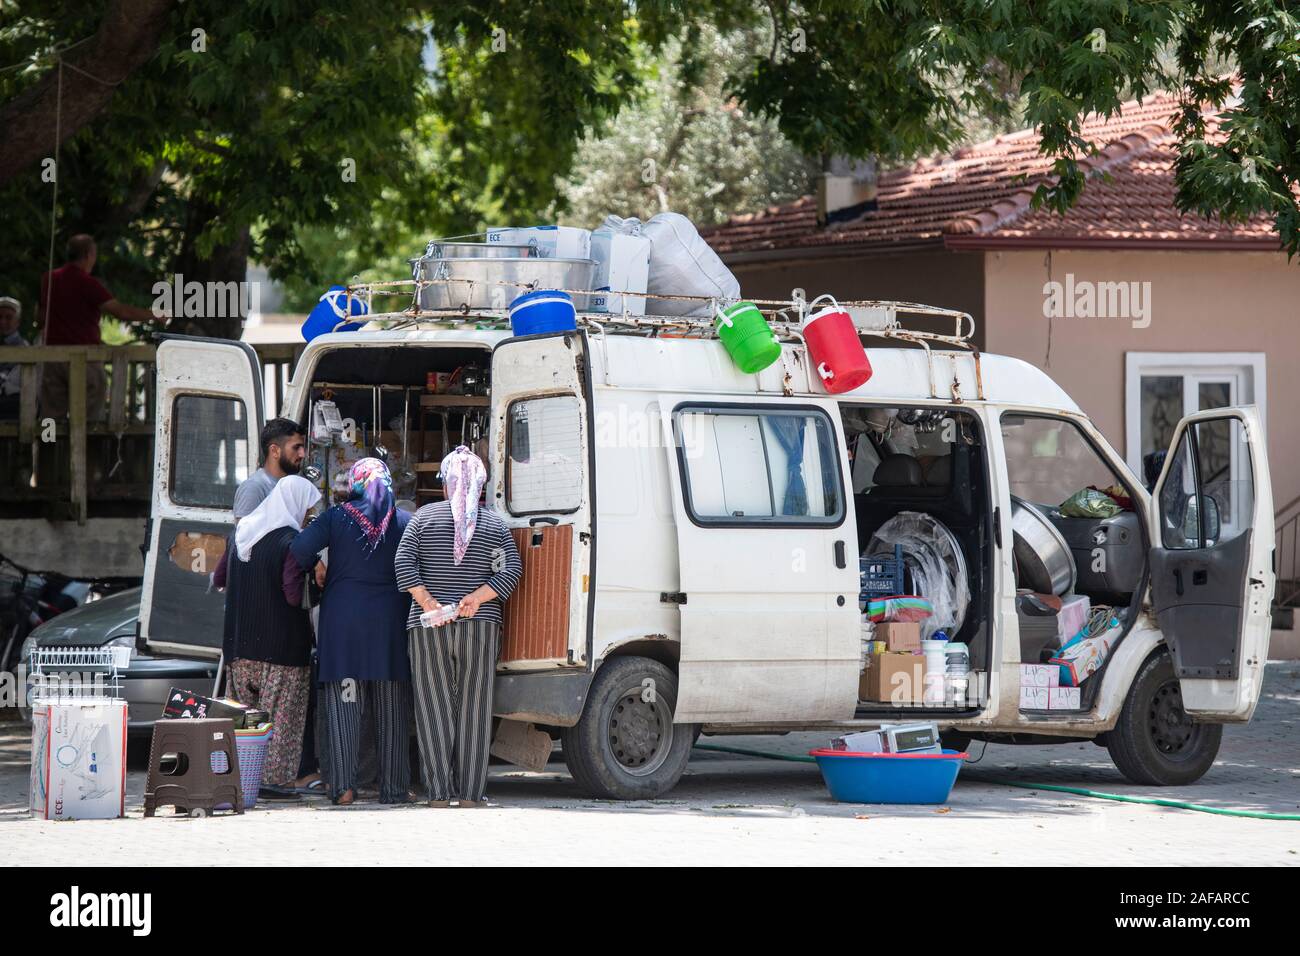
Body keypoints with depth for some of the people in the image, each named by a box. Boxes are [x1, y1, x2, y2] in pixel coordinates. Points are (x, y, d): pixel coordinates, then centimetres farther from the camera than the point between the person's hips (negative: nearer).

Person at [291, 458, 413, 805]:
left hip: (343, 618, -1)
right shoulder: (406, 522, 2)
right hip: (390, 620, 1)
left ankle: (344, 786, -6)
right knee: (390, 711, 6)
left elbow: (299, 550, -9)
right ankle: (393, 788, 7)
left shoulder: (337, 517, 0)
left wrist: (315, 570, 10)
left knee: (343, 705, 1)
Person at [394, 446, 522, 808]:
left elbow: (403, 561, -6)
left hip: (428, 629, 0)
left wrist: (427, 601, -9)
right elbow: (511, 571, -5)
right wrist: (478, 597, -9)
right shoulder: (495, 524, 6)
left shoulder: (426, 517, 4)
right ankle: (470, 794, 2)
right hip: (480, 628, 0)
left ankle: (439, 794, -3)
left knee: (434, 710, 3)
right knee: (474, 711, 4)